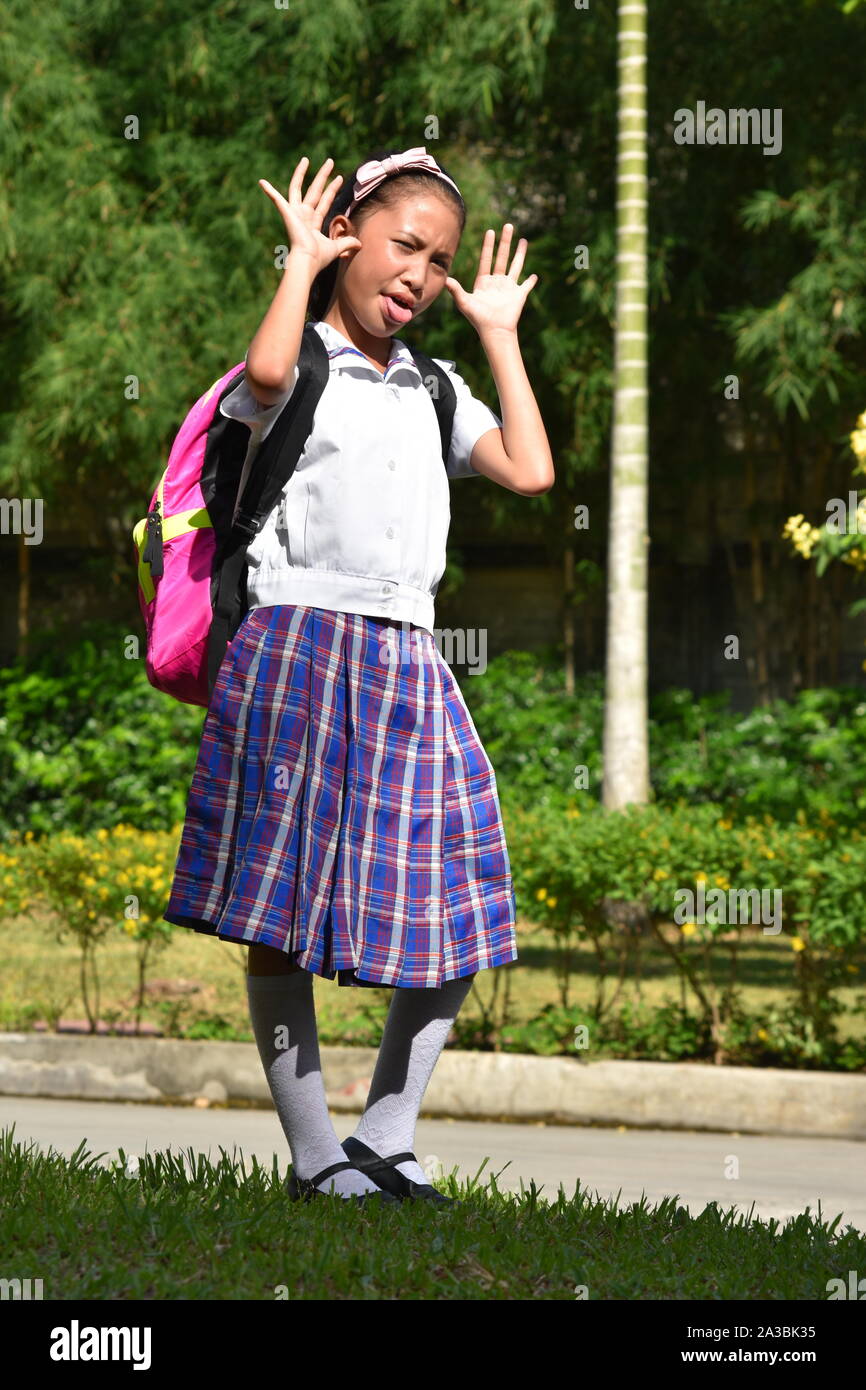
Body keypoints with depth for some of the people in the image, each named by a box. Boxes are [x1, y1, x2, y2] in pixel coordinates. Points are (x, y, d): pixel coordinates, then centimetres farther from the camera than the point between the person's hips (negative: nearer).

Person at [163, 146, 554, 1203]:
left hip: (404, 664, 6)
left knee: (454, 920, 1)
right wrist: (303, 261, -9)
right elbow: (265, 374, -25)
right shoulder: (303, 368, 1)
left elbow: (529, 472, 9)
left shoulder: (433, 390, 20)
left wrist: (499, 333, 15)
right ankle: (314, 1156, 3)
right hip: (298, 647, -6)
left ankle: (385, 1141, 10)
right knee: (281, 919, -3)